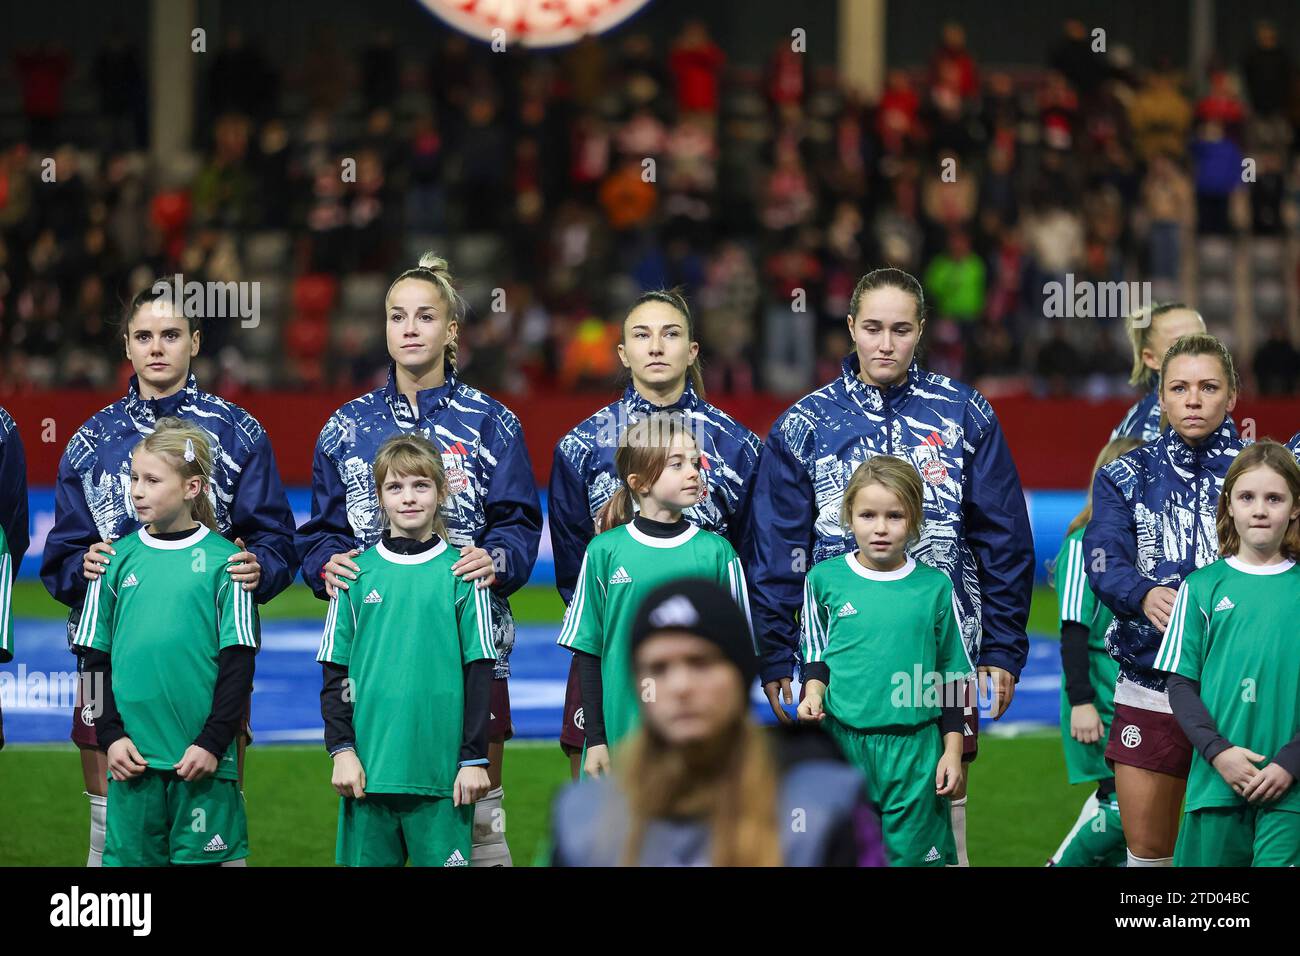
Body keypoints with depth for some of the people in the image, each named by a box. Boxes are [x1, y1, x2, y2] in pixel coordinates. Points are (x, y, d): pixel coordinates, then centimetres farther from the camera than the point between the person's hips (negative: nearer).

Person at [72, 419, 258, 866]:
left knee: (198, 859, 1)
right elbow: (97, 657, 9)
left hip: (201, 757, -3)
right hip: (132, 754, 3)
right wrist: (111, 736, -1)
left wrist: (213, 742, -9)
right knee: (130, 856, 4)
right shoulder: (118, 559, 7)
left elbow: (238, 661, -2)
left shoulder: (223, 560, -2)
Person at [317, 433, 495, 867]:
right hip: (368, 769, 2)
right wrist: (341, 749, -1)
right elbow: (335, 673, 9)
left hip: (441, 773, -2)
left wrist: (474, 758, -2)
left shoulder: (461, 573, 3)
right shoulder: (357, 573, 7)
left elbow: (479, 672, 3)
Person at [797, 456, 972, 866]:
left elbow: (951, 677, 8)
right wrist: (813, 690, -4)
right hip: (841, 744, 1)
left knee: (912, 853, 1)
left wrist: (953, 750, 4)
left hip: (915, 750, -1)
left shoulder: (934, 586, 2)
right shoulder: (825, 579, 2)